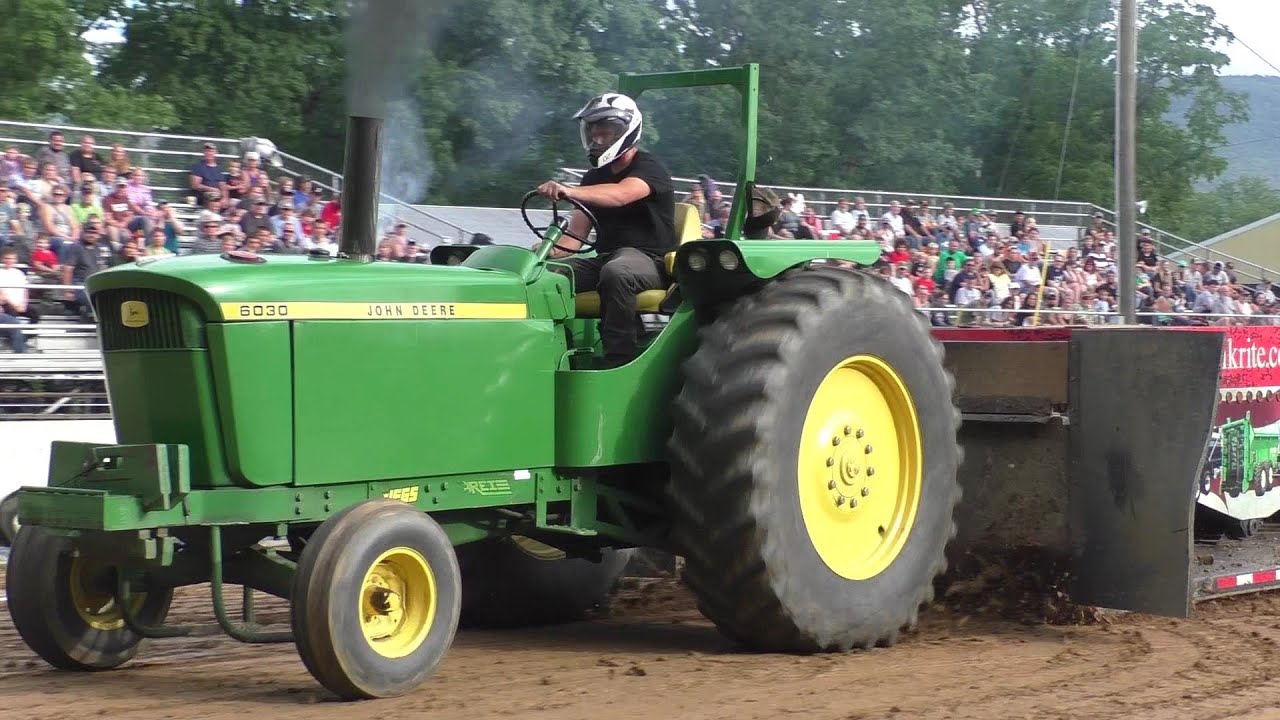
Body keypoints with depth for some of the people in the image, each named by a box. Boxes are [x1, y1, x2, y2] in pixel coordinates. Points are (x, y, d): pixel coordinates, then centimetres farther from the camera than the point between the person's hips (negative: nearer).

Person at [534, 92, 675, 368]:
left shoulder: (648, 168, -6)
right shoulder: (595, 178, 17)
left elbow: (620, 195, -30)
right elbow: (576, 234, 11)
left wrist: (569, 191, -45)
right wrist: (553, 250, -13)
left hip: (650, 260, -7)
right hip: (605, 258, 7)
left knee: (616, 272, -40)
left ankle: (618, 360, -37)